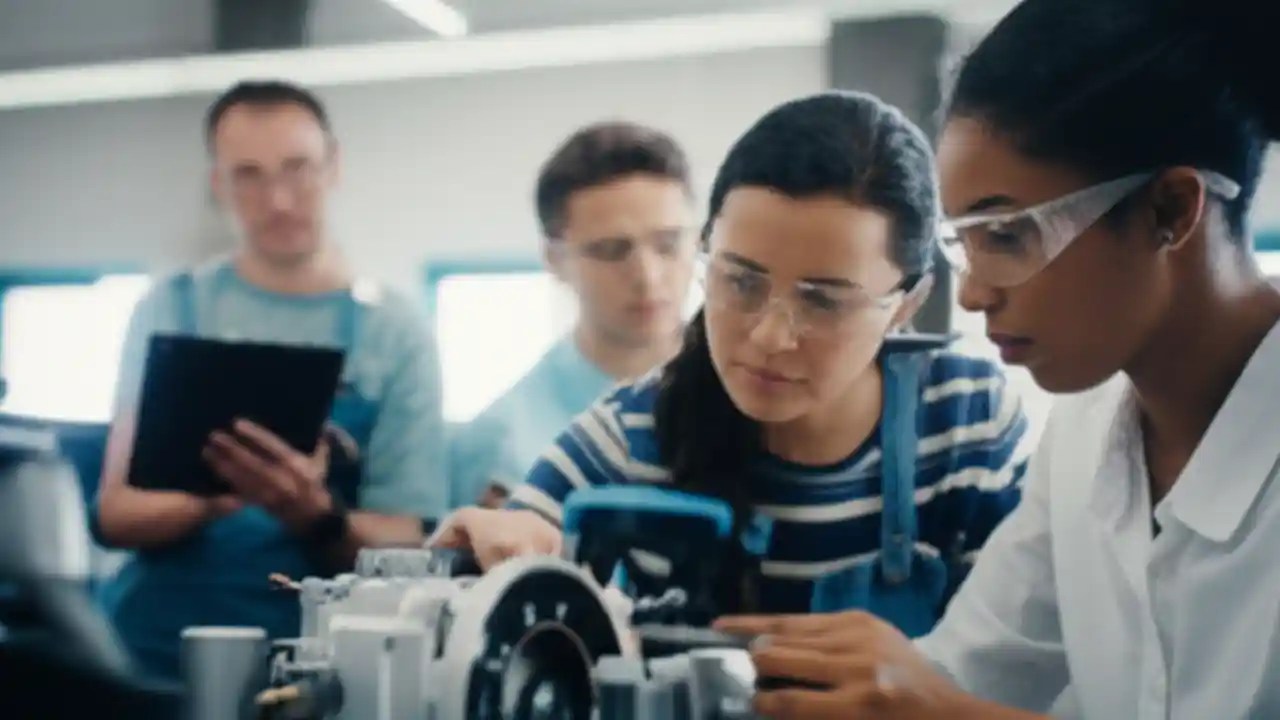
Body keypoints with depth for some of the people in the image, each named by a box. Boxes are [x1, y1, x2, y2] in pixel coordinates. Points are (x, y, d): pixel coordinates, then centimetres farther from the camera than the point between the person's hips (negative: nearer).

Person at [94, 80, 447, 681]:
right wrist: (215, 498, -19)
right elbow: (117, 512, 1)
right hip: (154, 649, 1)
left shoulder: (395, 333, 0)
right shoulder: (171, 309, 4)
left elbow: (400, 545, -1)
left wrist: (317, 517, -22)